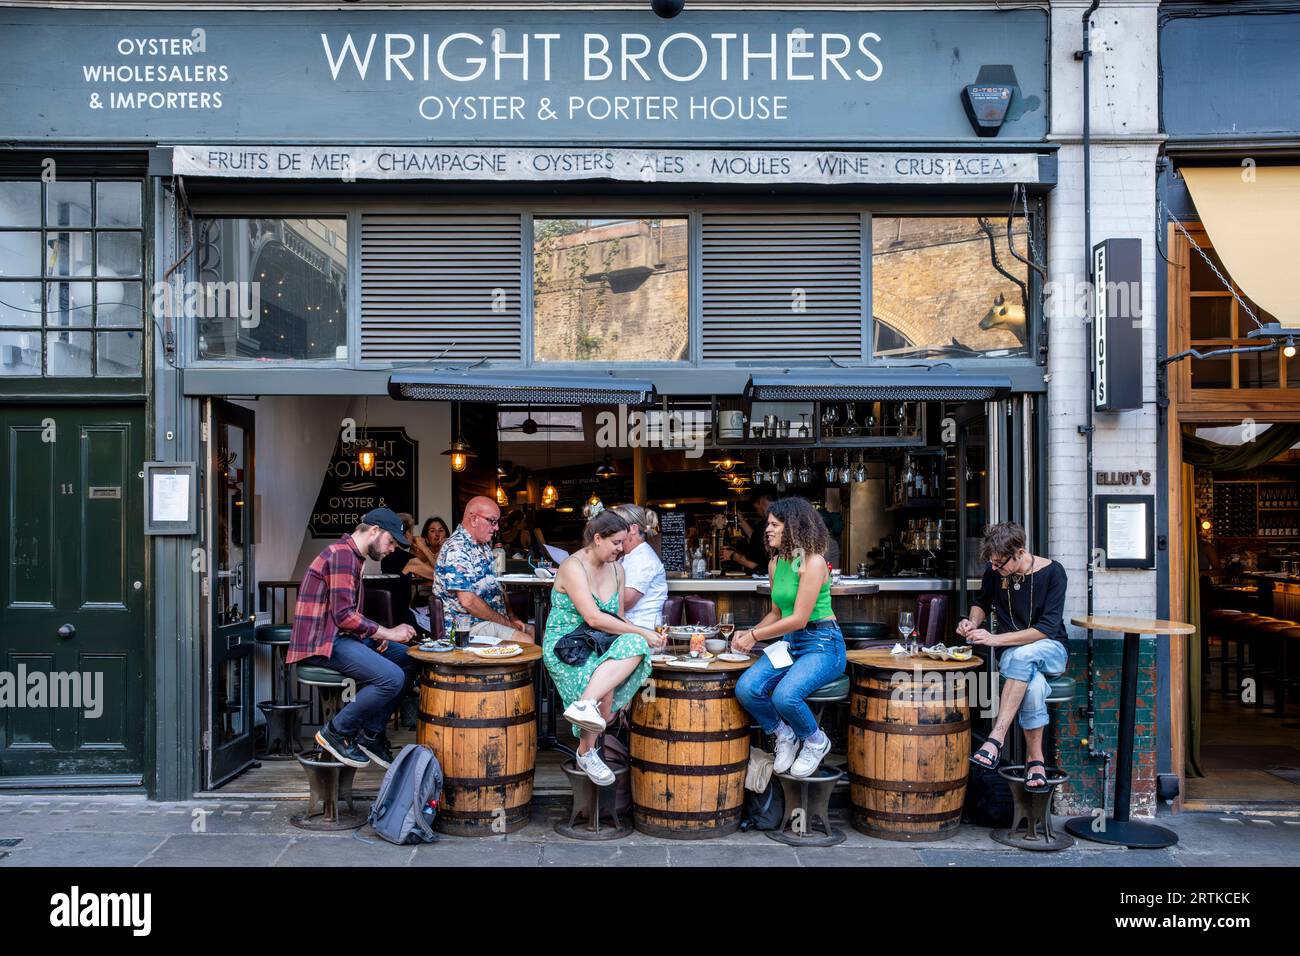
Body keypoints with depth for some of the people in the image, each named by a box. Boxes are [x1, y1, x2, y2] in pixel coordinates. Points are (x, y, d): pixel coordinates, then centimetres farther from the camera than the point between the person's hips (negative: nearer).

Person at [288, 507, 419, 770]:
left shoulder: (352, 556, 21)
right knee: (392, 678, -25)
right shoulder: (342, 554, -14)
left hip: (340, 637, 11)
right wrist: (387, 633, -14)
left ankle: (371, 733, 6)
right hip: (322, 642, -11)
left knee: (410, 661, 4)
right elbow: (344, 615, -21)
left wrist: (376, 635, 5)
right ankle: (336, 732, -8)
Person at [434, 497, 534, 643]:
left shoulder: (484, 545, 16)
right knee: (526, 642, -28)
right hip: (467, 626, -10)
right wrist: (506, 623, -14)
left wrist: (511, 618, 7)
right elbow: (468, 601, -23)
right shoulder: (456, 549, -17)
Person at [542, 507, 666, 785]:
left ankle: (585, 704, -28)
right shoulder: (573, 567, -12)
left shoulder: (616, 570, 12)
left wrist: (643, 635, -5)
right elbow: (594, 618, -22)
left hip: (598, 646, 7)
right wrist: (642, 632, -20)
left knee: (635, 646, -26)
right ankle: (586, 753, -20)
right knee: (605, 687, -32)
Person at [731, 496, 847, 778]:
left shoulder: (813, 562, -15)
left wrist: (755, 636, -12)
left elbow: (799, 619, -19)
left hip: (822, 644, -7)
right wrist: (749, 633, 3)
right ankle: (785, 735, 9)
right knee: (745, 689, -19)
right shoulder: (775, 563, 10)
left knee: (785, 696, -31)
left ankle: (816, 742, 3)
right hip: (789, 643, 7)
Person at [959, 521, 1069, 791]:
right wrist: (973, 622, -4)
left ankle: (996, 740, -43)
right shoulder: (993, 573, -1)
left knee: (1024, 654, -41)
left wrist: (995, 639, -25)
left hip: (1051, 650, -2)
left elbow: (1048, 628, -19)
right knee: (1033, 683, -37)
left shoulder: (1052, 572, -13)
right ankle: (1035, 762, -27)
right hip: (1011, 654, 2)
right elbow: (982, 604, 21)